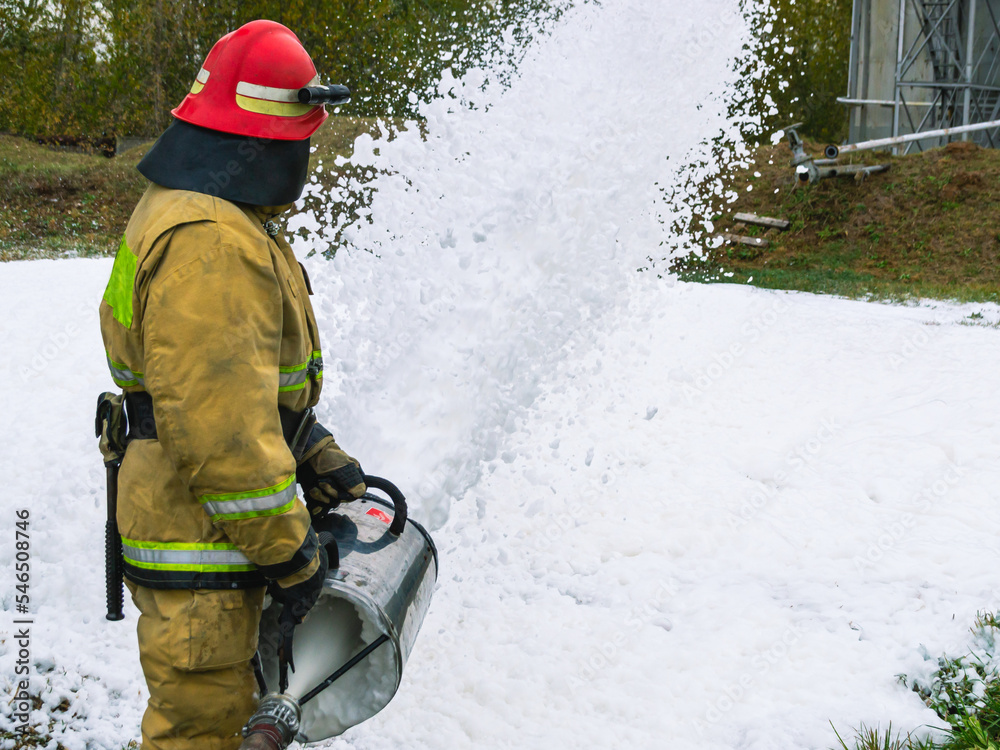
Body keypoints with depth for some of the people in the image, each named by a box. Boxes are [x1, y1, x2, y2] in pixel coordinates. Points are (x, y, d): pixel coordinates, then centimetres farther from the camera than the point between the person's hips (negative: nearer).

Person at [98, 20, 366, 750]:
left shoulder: (209, 216, 11)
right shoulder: (209, 244, -26)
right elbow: (218, 427, -29)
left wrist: (323, 462, 17)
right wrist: (290, 553, -19)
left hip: (219, 543, 11)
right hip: (202, 556, -11)